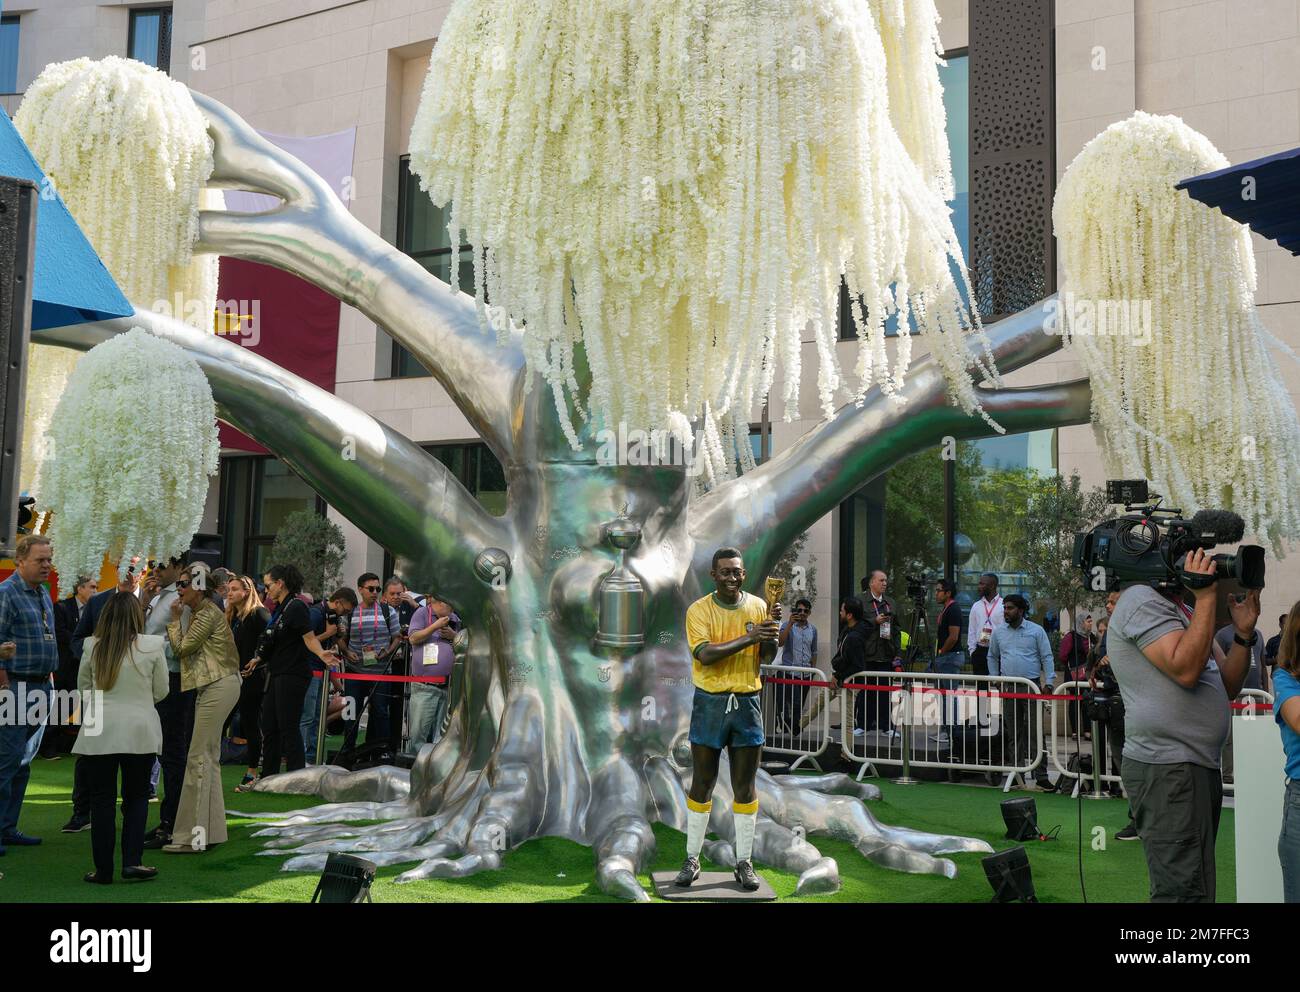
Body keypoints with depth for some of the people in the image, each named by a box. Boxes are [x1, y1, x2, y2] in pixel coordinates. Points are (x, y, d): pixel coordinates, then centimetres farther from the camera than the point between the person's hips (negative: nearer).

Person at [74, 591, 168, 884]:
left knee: (102, 801, 9)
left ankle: (103, 869, 11)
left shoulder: (93, 646, -3)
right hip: (139, 731, -1)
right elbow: (161, 691, 2)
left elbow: (83, 685, 11)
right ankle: (132, 861, 4)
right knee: (136, 798, 12)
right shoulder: (152, 646, -7)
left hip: (99, 732, 1)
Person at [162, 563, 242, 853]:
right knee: (209, 758, 13)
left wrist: (174, 619, -2)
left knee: (199, 758, -9)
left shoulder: (208, 613, -13)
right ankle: (211, 830, 19)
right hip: (212, 687, 11)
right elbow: (185, 649, 13)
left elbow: (181, 648, -12)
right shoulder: (200, 612, 18)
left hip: (218, 687, -11)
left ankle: (192, 835, -8)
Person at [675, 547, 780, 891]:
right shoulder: (699, 610, -5)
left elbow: (767, 657, -1)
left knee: (745, 788, 7)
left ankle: (744, 862, 16)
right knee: (701, 785, 6)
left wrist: (772, 630, -20)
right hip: (709, 704, -2)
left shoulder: (758, 606, 3)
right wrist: (749, 637, -23)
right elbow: (705, 654, -19)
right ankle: (692, 859, 17)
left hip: (747, 703, 2)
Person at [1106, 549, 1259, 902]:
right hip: (1167, 768, -10)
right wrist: (1206, 596, -15)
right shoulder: (1141, 599, -9)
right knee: (1185, 891, -12)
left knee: (1194, 884, 14)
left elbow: (1226, 687, 18)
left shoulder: (1179, 609, 20)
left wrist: (1243, 632, 4)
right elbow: (1185, 669, -21)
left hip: (1201, 766, 10)